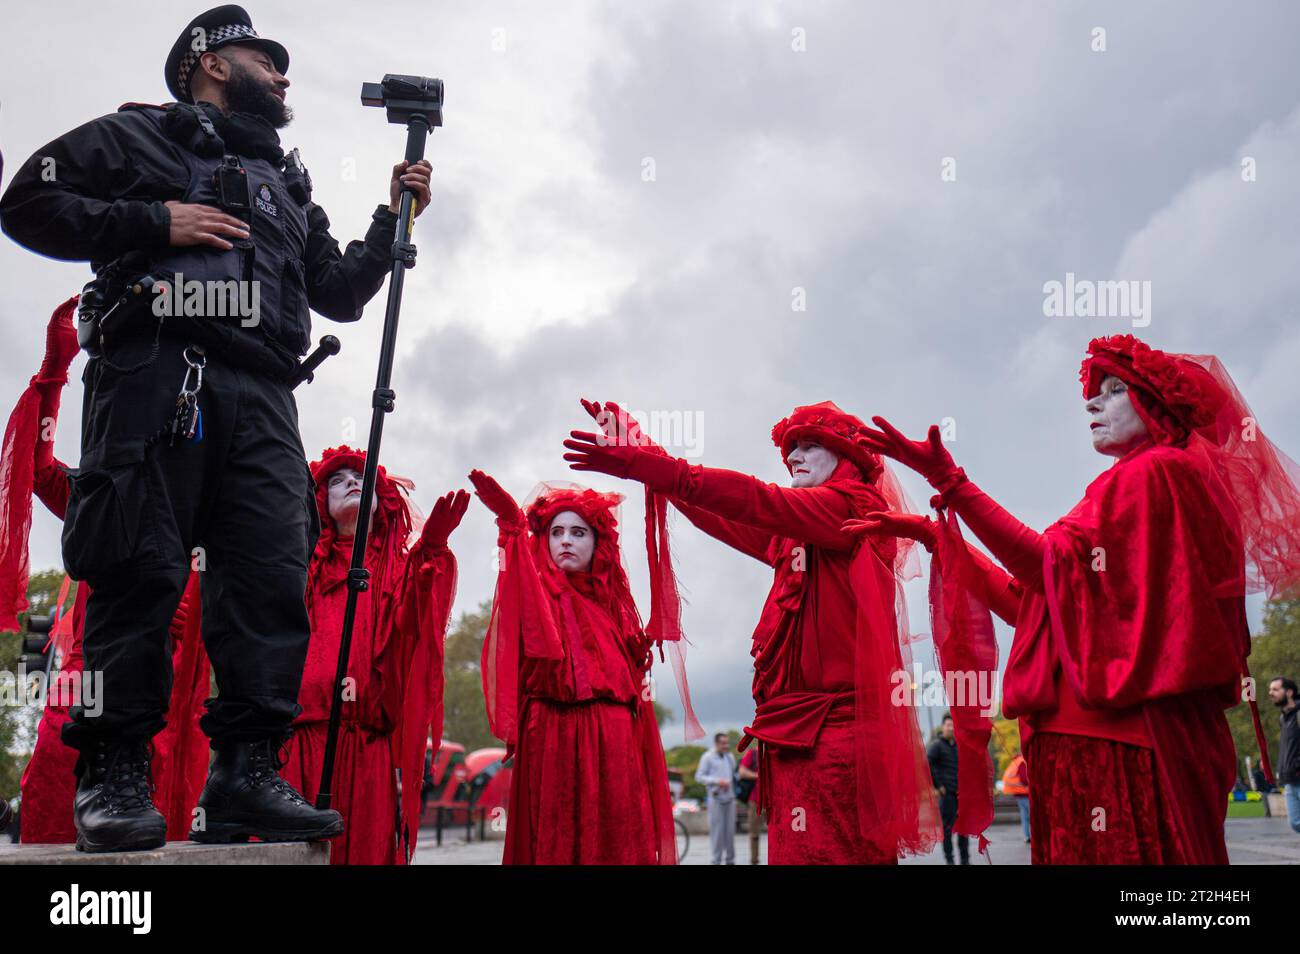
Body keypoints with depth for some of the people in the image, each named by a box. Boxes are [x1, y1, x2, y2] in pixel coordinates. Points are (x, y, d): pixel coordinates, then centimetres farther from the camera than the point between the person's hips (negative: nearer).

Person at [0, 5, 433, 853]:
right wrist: (153, 222, -3)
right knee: (141, 574, -9)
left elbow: (341, 294, 30)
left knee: (274, 576, -6)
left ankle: (246, 768, -1)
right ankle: (111, 774, -2)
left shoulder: (287, 183, 32)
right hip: (155, 377, -5)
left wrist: (393, 220, 20)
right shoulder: (138, 138, 17)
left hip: (260, 399, 5)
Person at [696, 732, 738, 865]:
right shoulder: (707, 757, -3)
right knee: (717, 829, -5)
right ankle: (717, 860, 2)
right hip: (716, 798, -5)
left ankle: (730, 859, 15)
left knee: (730, 829, 6)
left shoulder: (730, 757, 13)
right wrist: (717, 781, -16)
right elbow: (699, 776, -6)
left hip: (730, 798, 5)